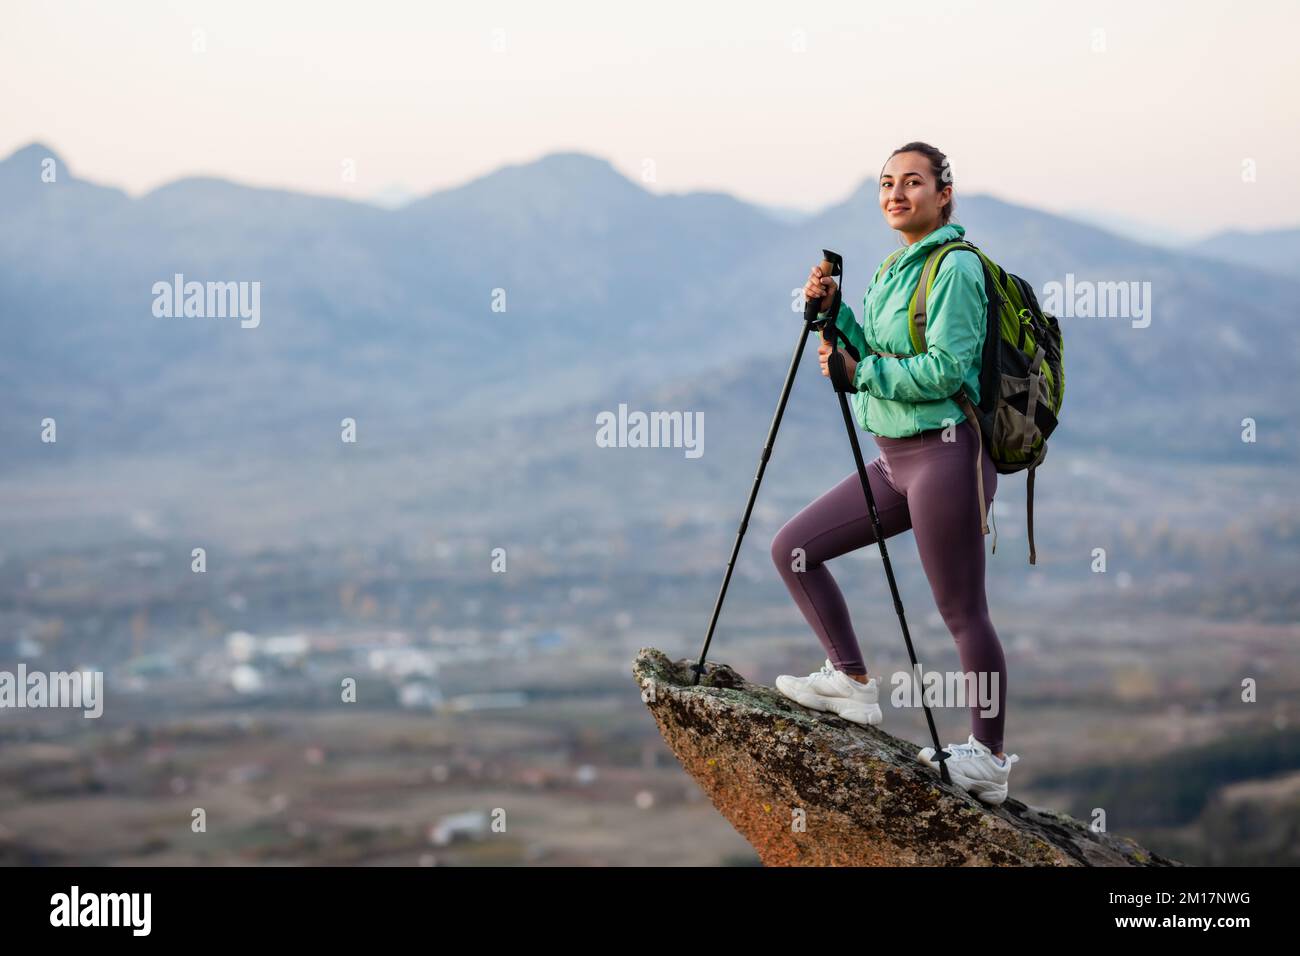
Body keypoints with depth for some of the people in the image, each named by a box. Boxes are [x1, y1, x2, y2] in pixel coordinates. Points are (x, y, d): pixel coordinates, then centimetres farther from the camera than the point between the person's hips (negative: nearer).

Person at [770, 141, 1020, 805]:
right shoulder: (895, 268, 16)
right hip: (895, 458, 9)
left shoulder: (956, 266, -12)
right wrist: (833, 312, 1)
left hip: (945, 454, -9)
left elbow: (947, 369, -20)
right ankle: (851, 683, 14)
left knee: (962, 612, -3)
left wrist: (859, 372, -14)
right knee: (792, 549, 5)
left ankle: (990, 762, 8)